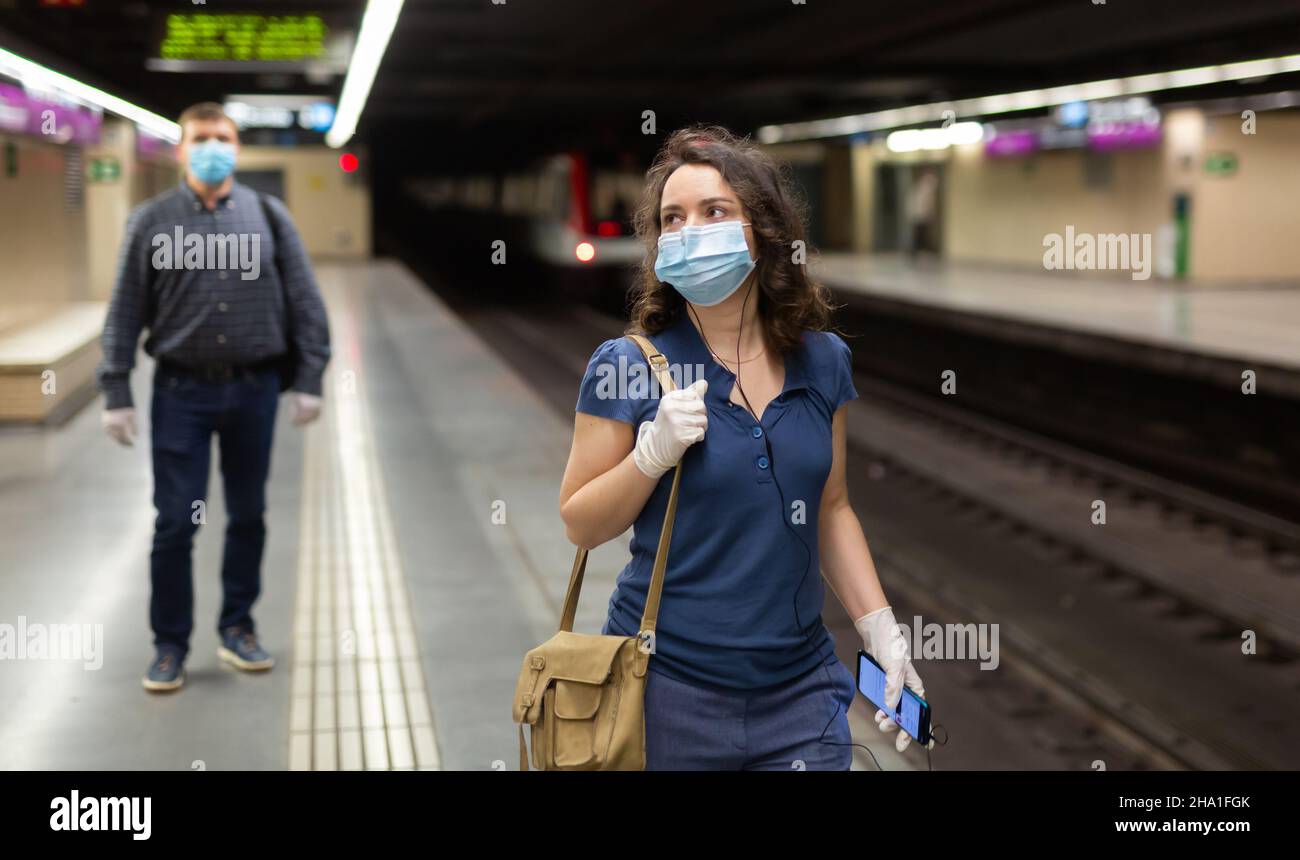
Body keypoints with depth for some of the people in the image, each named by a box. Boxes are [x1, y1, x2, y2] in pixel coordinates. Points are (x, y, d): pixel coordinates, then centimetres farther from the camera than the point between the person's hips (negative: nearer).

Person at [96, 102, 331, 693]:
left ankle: (237, 628, 26)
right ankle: (170, 644, 14)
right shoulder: (151, 221, 1)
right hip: (182, 390, -1)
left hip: (254, 388, 1)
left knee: (248, 515, 11)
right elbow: (125, 313, 1)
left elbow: (304, 303, 3)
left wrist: (309, 379, -2)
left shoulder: (269, 216, 4)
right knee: (174, 522, 1)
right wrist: (116, 392, -4)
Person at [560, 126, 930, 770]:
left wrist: (880, 630, 7)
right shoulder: (626, 366, -8)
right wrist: (652, 453, -20)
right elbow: (580, 525, -5)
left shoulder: (822, 361, 3)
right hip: (667, 686, -3)